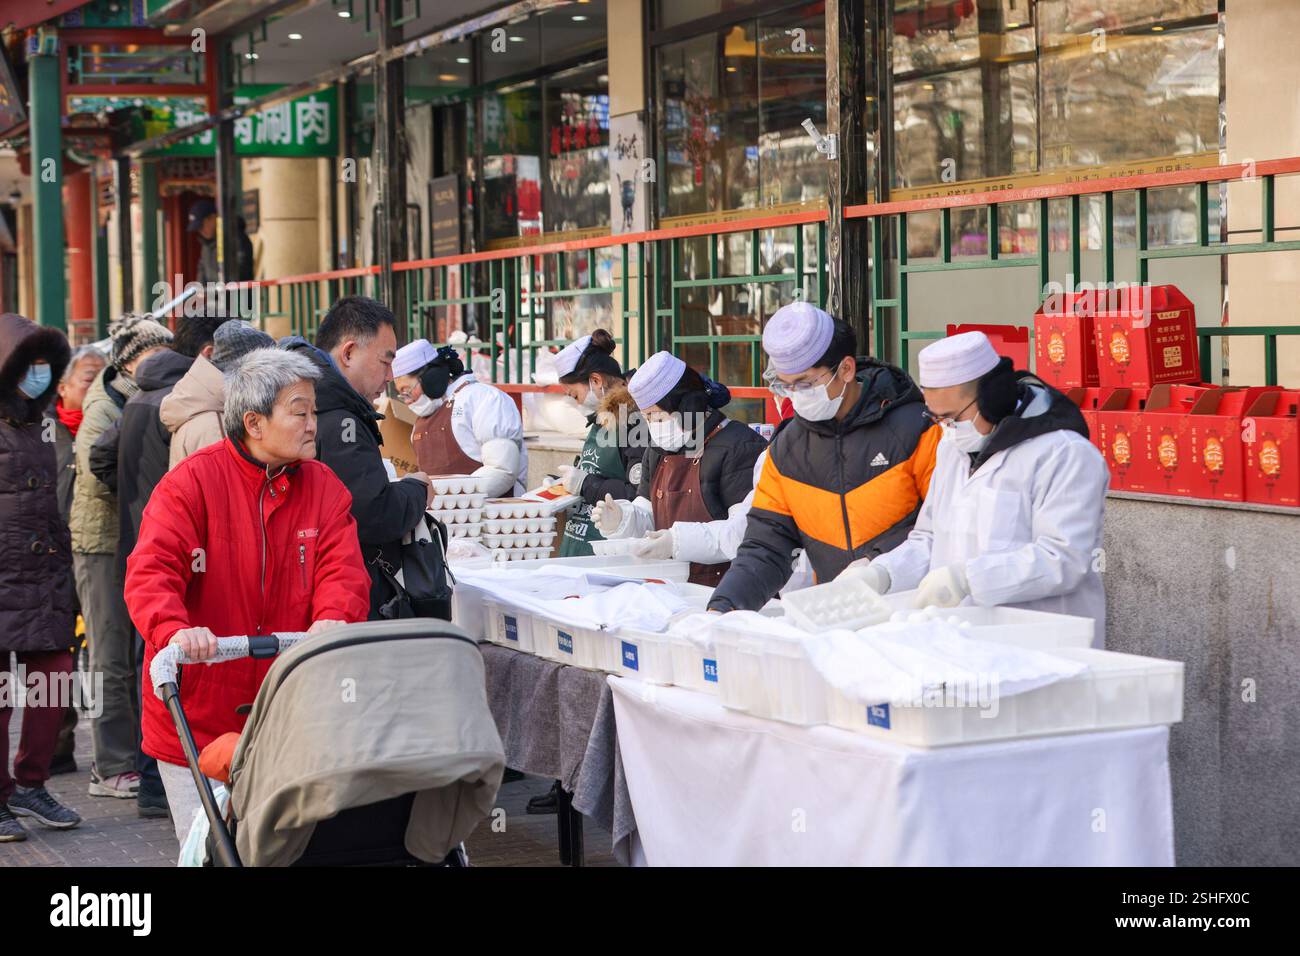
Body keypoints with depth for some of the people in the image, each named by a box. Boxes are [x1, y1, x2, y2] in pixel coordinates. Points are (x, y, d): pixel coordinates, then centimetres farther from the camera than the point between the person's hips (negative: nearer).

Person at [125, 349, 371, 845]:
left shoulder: (324, 488, 6)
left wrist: (331, 621, -28)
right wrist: (175, 630, -38)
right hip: (199, 714, -3)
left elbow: (342, 569, -5)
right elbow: (152, 570, -18)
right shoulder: (192, 481, -7)